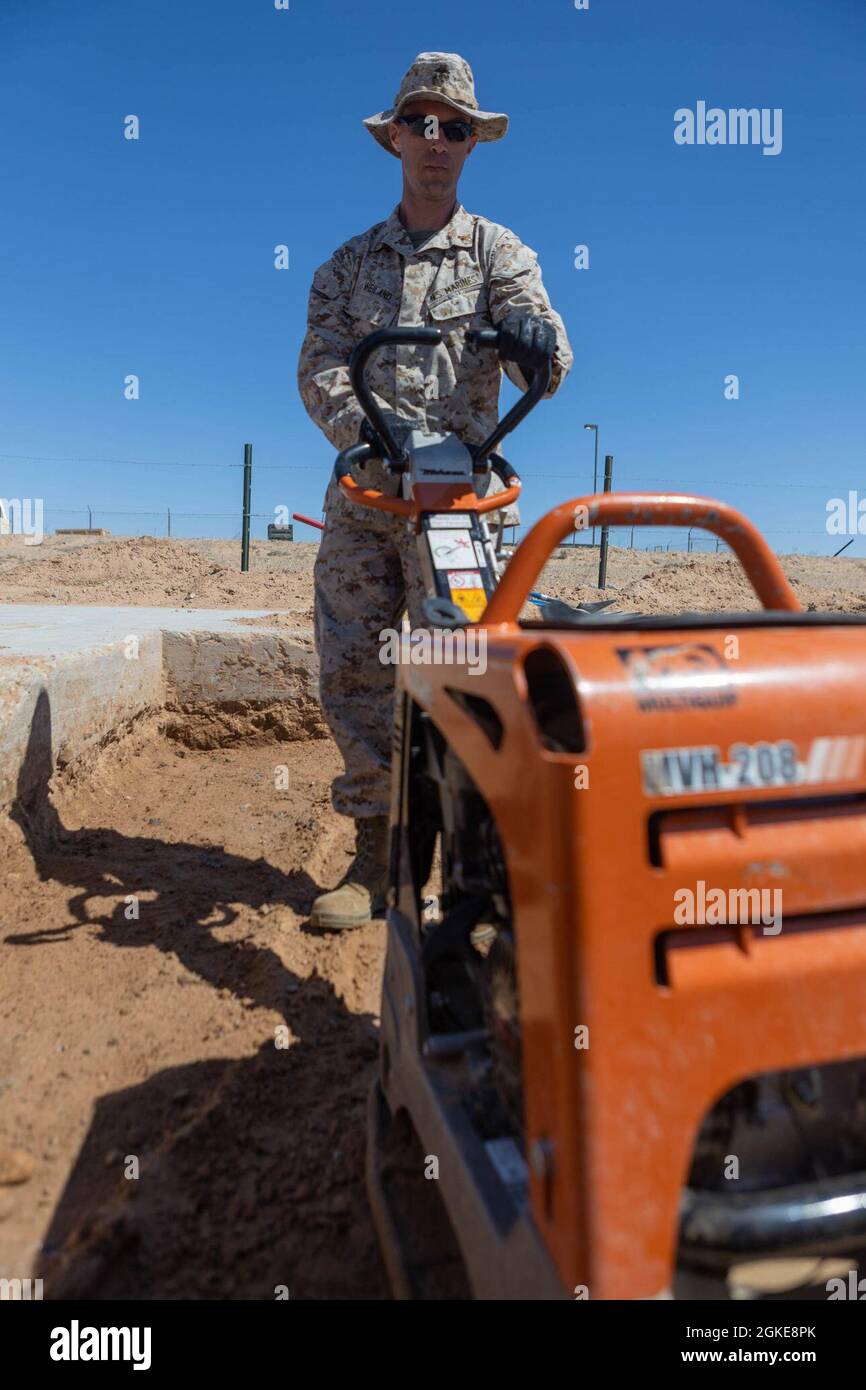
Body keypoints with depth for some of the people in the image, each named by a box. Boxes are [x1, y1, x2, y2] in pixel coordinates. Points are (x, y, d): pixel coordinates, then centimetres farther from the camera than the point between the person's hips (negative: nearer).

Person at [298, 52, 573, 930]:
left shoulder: (499, 252, 12)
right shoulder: (350, 263, 18)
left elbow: (547, 355, -5)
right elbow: (319, 368, 3)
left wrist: (530, 342, -30)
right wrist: (368, 428, -18)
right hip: (363, 492, 3)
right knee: (350, 669, -1)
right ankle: (375, 855, 11)